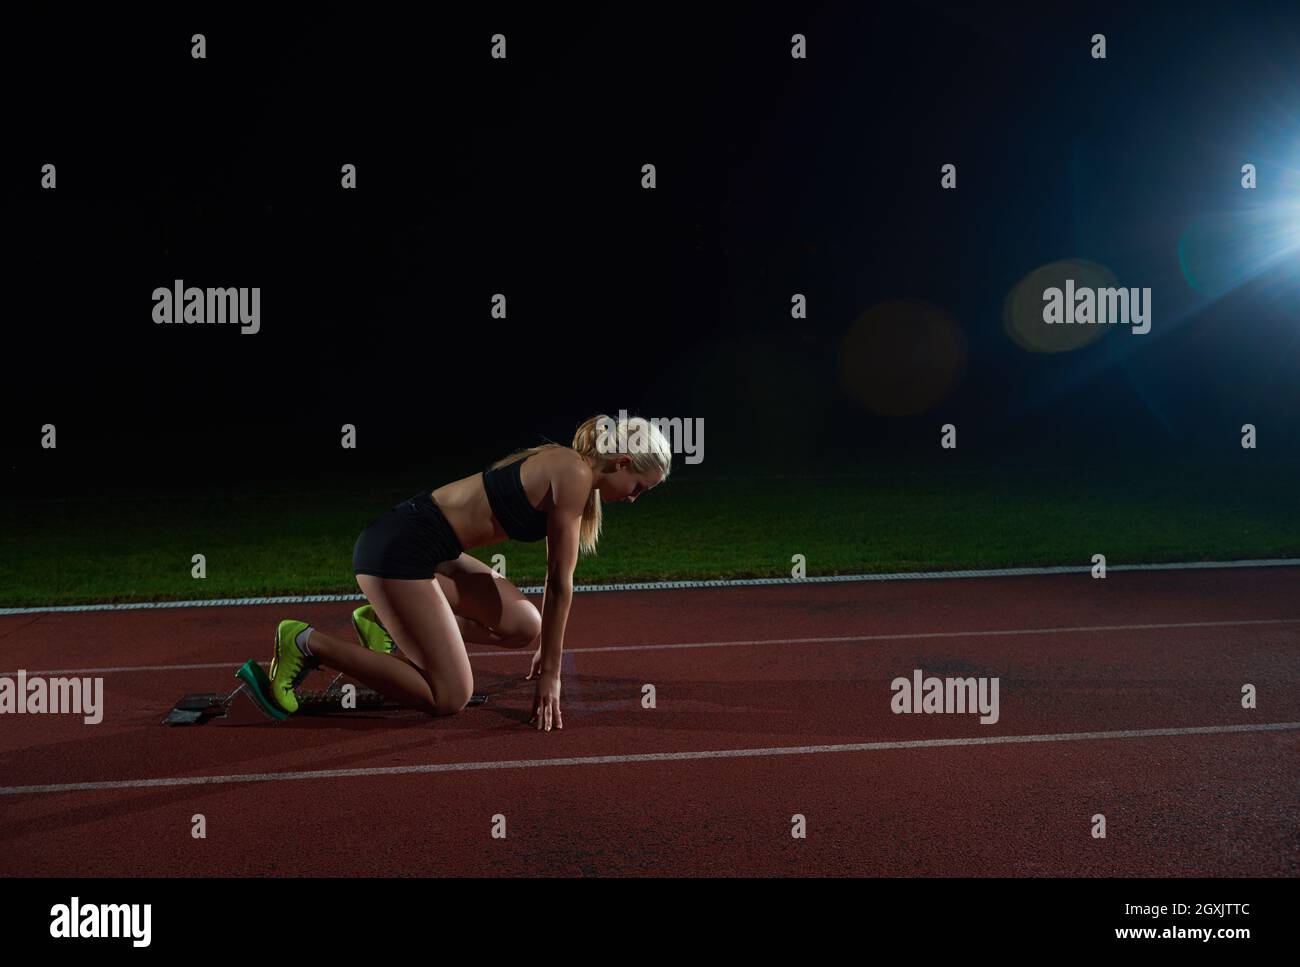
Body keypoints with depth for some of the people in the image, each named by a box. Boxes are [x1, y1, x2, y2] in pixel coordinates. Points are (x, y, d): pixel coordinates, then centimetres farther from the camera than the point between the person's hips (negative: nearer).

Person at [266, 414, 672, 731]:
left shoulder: (566, 468, 14)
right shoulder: (574, 474, -14)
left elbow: (557, 573, 23)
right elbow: (561, 582, -12)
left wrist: (548, 646, 29)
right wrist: (550, 673, -6)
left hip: (426, 549, 10)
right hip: (398, 549, -10)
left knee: (524, 626, 10)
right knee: (449, 698, -9)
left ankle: (387, 623, 14)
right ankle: (310, 643, -3)